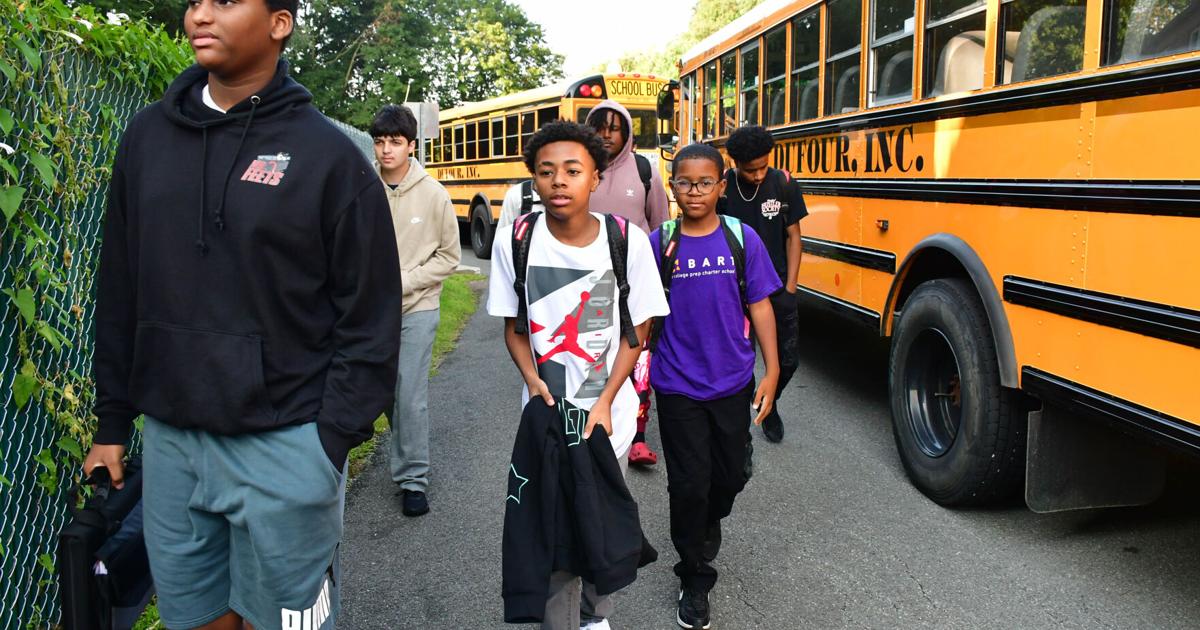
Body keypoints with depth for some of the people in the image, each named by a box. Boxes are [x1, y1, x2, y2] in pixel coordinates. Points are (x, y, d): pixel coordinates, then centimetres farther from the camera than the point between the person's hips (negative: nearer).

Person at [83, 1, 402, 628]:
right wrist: (111, 423, 11)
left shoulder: (328, 154, -8)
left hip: (282, 445, -4)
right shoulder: (147, 137, 5)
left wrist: (332, 443, -10)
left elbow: (369, 321, -7)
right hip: (169, 439, 4)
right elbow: (119, 294, 11)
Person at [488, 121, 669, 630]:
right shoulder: (515, 239, -10)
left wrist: (605, 402, -12)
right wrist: (532, 379, -15)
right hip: (546, 409, 0)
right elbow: (513, 326, 1)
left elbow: (638, 329, -4)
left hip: (610, 410, 1)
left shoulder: (627, 240, -12)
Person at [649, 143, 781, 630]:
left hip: (733, 383, 2)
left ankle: (707, 525, 49)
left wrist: (771, 371, -4)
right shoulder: (659, 243, -5)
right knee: (689, 483, 3)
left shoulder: (742, 239, -4)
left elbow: (760, 307, 0)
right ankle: (694, 579, 22)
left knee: (729, 475, 16)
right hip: (678, 388, -2)